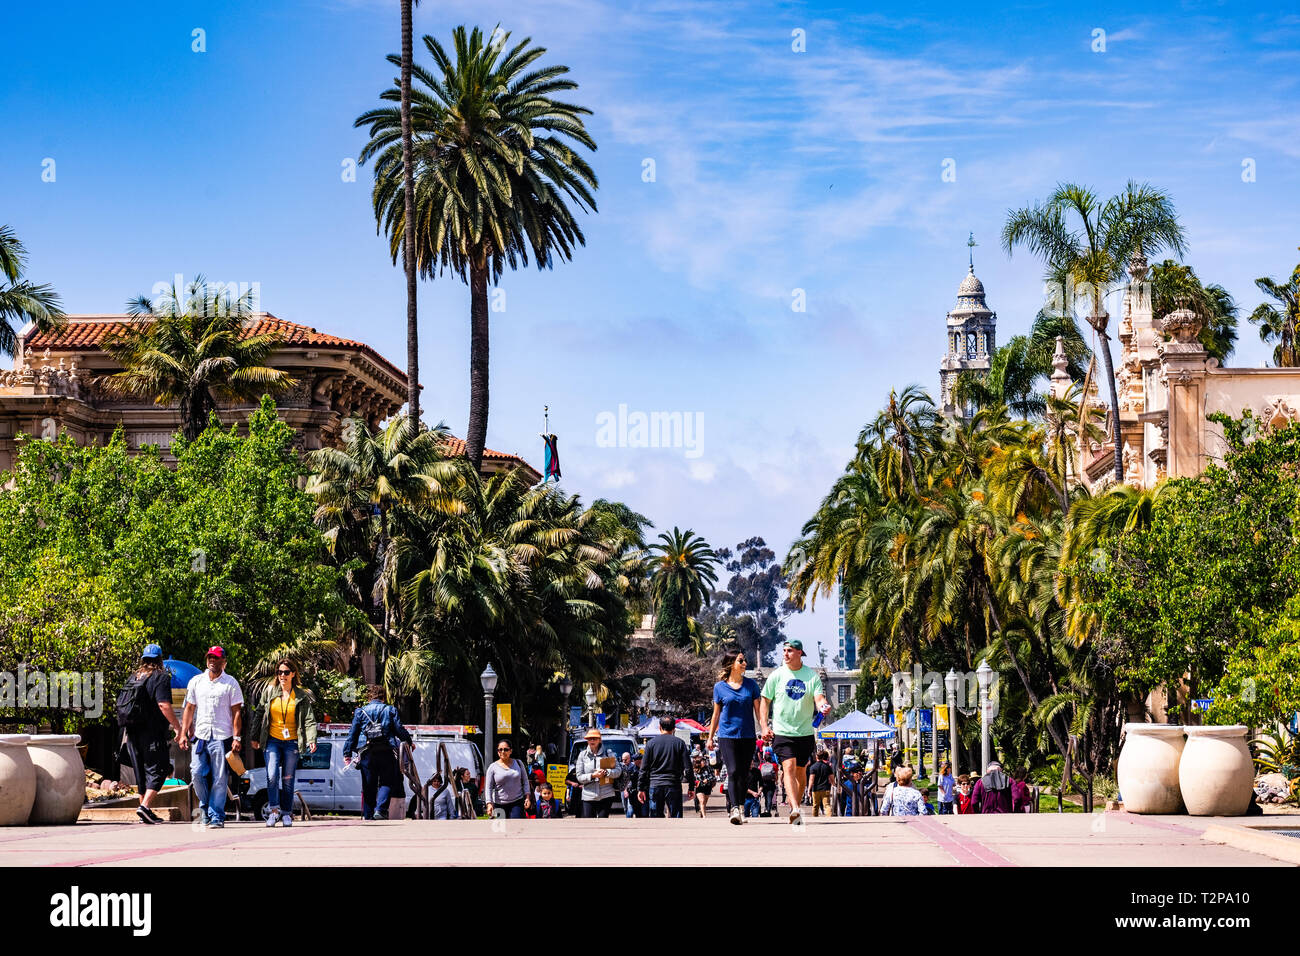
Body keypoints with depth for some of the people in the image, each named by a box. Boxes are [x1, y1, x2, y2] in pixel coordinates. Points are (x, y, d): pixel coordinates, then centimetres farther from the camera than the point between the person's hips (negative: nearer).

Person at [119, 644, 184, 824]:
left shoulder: (134, 677, 14)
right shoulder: (161, 677, -8)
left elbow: (126, 704, 19)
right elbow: (164, 705, -19)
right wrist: (177, 726, -14)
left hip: (133, 734, 7)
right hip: (153, 733, -7)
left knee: (142, 772, 12)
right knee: (157, 769, -4)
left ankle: (145, 810, 14)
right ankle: (145, 806, -19)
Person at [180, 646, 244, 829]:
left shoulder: (231, 683, 3)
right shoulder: (196, 682, 13)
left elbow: (236, 712, 1)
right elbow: (189, 709, 16)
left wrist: (237, 738, -6)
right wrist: (183, 733, 8)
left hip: (222, 738, -3)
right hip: (200, 736, 3)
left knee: (220, 779, -3)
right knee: (197, 773, -5)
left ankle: (216, 817, 2)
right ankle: (205, 807, 17)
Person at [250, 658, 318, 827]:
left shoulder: (302, 696, 0)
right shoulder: (269, 692, 5)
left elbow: (309, 720, -3)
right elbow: (259, 714, 12)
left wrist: (311, 740, -16)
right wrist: (255, 737, 11)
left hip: (291, 742, -1)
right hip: (273, 741, 1)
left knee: (288, 779, 3)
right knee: (272, 776, -15)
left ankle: (287, 813, 14)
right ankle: (274, 810, -6)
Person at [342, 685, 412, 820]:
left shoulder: (360, 712, 11)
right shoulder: (390, 710, 8)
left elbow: (352, 734, 8)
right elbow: (400, 730, 4)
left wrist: (347, 754, 7)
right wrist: (409, 742, 20)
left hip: (367, 754, 1)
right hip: (387, 753, -1)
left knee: (368, 787, 8)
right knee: (386, 783, 5)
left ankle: (367, 816, 7)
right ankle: (380, 810, -15)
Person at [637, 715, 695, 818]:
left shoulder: (651, 743, 3)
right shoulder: (679, 743, 1)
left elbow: (644, 769, 3)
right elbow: (688, 768, -1)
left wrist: (641, 788, 8)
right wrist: (691, 787, 7)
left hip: (654, 786, 1)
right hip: (674, 786, -1)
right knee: (676, 818, 2)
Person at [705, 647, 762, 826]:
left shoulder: (751, 684, 6)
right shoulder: (720, 687, 3)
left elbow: (758, 709, 9)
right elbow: (716, 714, 12)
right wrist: (710, 737, 13)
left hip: (748, 736, 2)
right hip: (727, 735, -2)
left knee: (743, 775, 4)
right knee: (733, 772, -14)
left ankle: (736, 809, 14)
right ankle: (734, 808, -21)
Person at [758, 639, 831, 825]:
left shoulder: (812, 675, 2)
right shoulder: (777, 675, 1)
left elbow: (819, 698, -5)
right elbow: (764, 702, 7)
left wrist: (823, 706, -29)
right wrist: (765, 726, -3)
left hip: (805, 733, 2)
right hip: (782, 732, -2)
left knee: (801, 772, 10)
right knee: (789, 767, -18)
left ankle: (795, 809, 26)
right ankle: (795, 810, -31)